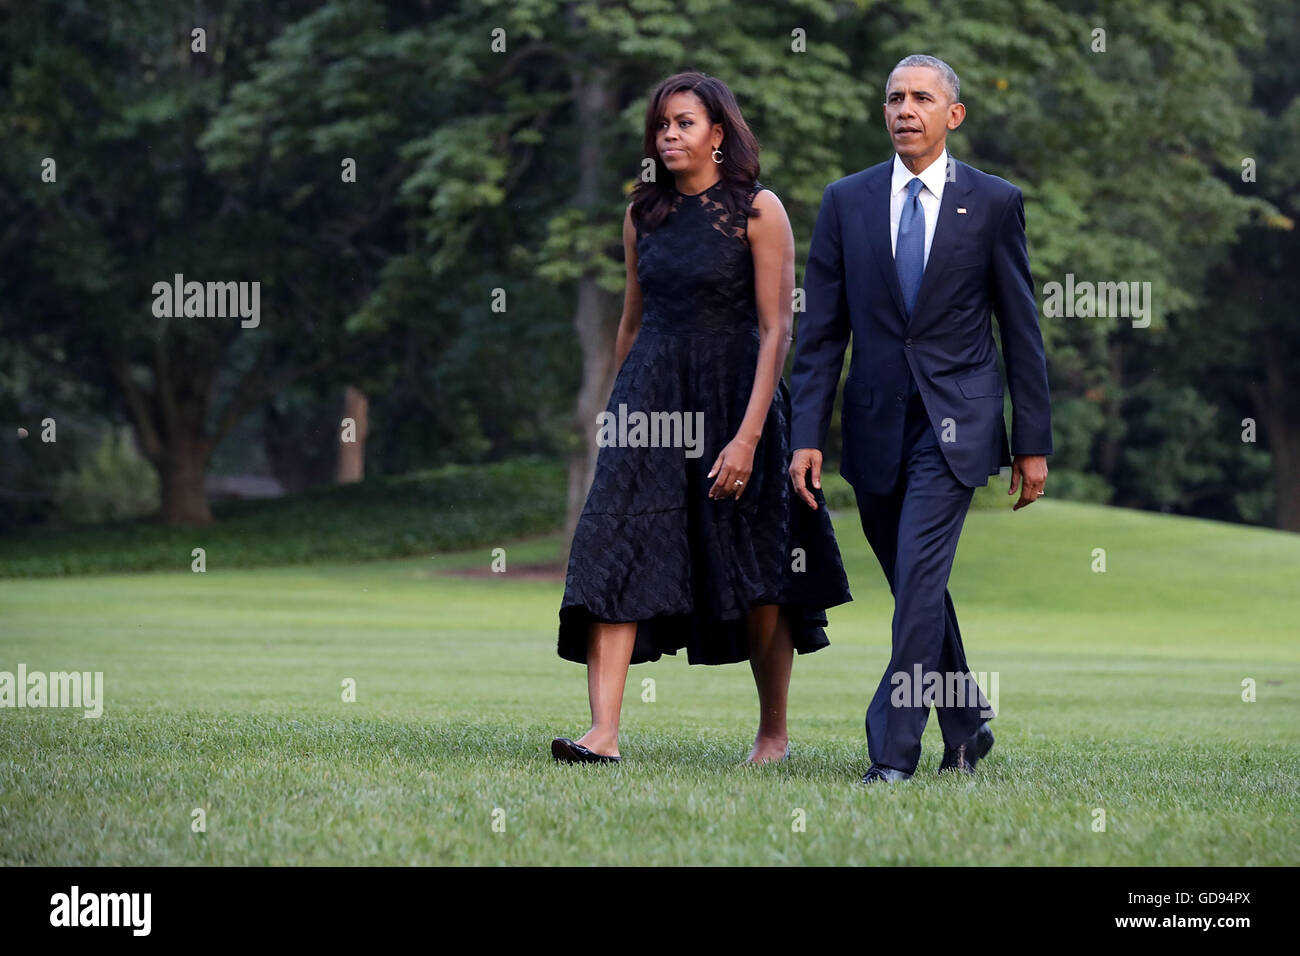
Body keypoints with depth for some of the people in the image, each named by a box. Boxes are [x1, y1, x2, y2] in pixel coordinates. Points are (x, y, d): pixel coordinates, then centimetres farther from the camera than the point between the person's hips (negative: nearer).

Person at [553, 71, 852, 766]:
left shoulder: (758, 211, -6)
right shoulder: (643, 214, 9)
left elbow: (775, 330, -10)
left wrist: (749, 435, -17)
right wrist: (619, 411, 19)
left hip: (733, 395, -4)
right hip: (649, 397, 4)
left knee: (755, 576, 4)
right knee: (615, 554, -12)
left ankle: (774, 731, 22)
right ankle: (603, 734, -18)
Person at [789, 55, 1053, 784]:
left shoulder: (994, 202, 1)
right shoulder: (847, 201, 6)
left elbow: (1022, 331, 3)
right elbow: (821, 331, 6)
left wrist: (1034, 442, 0)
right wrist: (808, 436, -2)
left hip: (955, 421, -3)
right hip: (876, 423, 3)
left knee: (919, 577, -15)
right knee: (919, 586, 11)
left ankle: (895, 751, -13)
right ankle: (967, 729, 27)